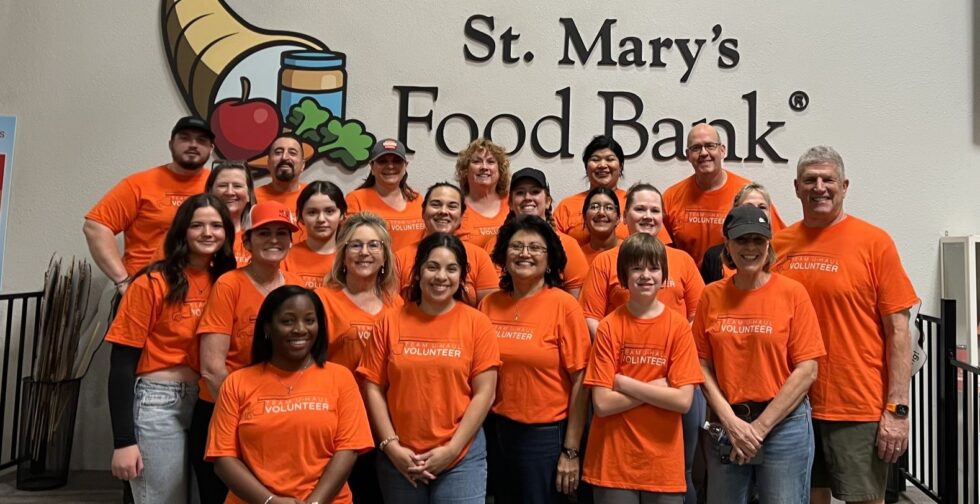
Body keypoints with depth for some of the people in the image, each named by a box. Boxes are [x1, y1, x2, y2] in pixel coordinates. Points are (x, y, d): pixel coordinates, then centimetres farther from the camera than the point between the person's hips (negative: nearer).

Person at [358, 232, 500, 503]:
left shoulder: (477, 323, -3)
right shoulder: (390, 323, 0)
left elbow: (484, 393, -6)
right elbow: (373, 388, 1)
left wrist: (452, 449, -10)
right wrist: (391, 445, -6)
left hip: (462, 457, -1)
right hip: (399, 458, 2)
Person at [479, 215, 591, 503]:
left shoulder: (564, 305, -12)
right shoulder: (489, 304, 0)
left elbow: (580, 381, -11)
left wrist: (571, 451, -12)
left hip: (545, 433, -4)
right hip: (495, 430, 4)